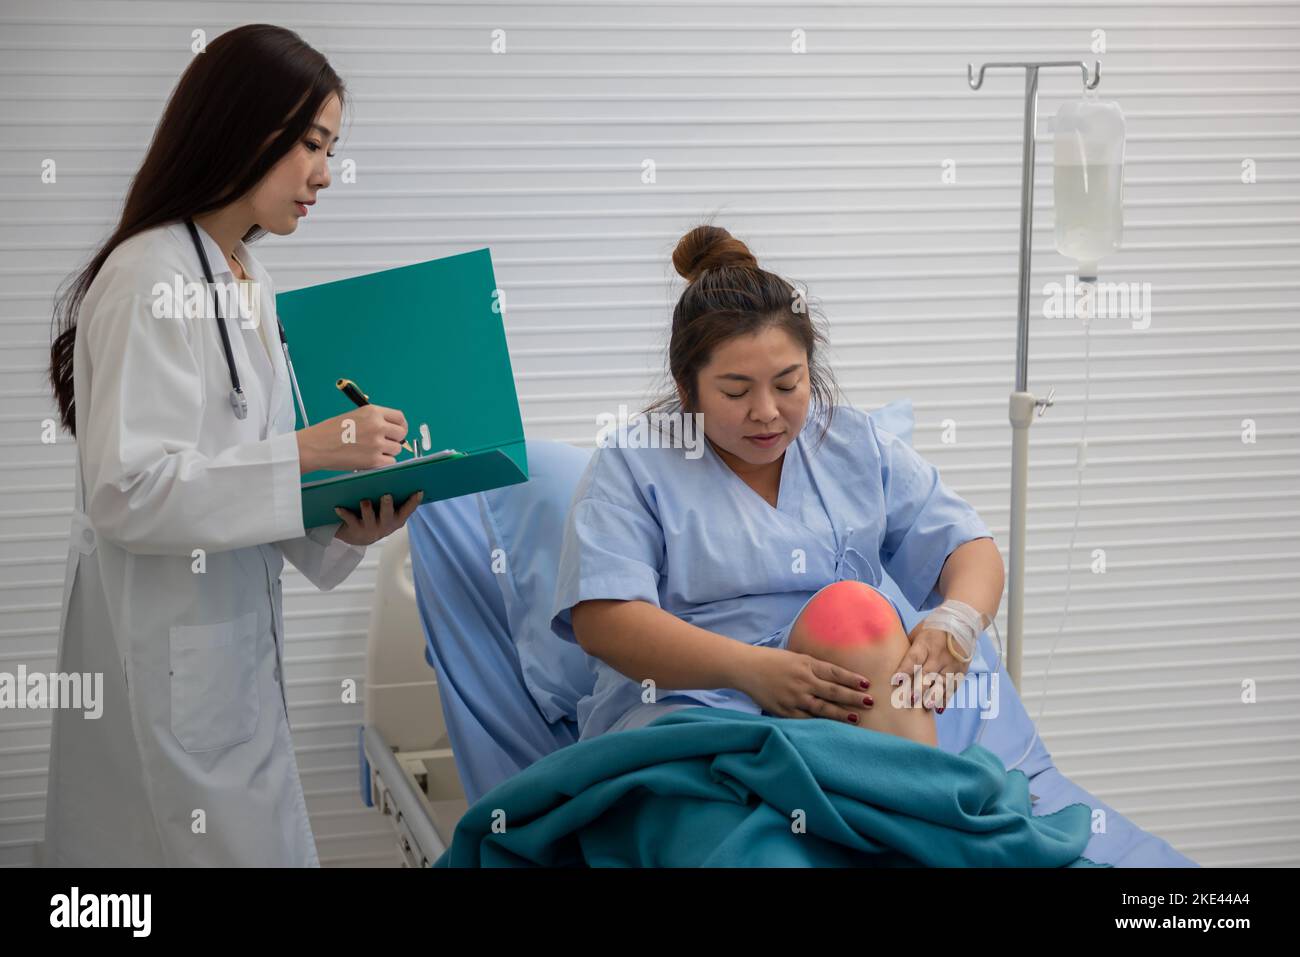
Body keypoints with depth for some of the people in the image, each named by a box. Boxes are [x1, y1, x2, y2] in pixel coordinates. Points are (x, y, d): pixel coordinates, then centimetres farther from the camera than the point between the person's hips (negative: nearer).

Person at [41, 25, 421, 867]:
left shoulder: (254, 285, 12)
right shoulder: (150, 276, -15)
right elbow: (125, 489, -21)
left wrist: (344, 527, -2)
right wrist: (308, 454, -22)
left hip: (237, 648, 8)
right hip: (168, 663, -8)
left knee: (265, 843, 12)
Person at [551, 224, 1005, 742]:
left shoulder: (859, 445, 15)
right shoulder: (632, 464, 2)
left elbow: (970, 546, 12)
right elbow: (600, 620, -12)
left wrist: (956, 621, -15)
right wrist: (750, 668, -26)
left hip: (848, 709, 2)